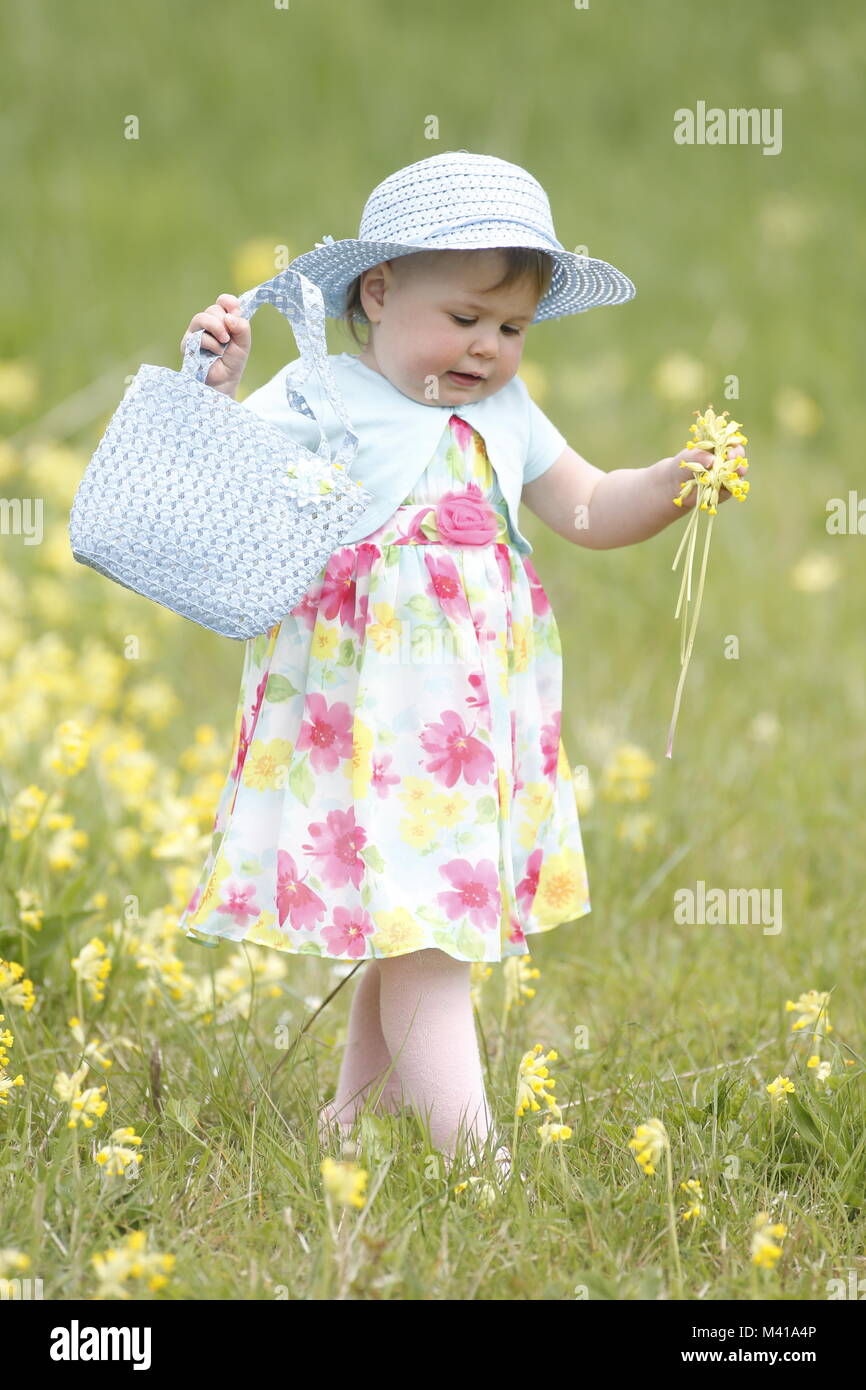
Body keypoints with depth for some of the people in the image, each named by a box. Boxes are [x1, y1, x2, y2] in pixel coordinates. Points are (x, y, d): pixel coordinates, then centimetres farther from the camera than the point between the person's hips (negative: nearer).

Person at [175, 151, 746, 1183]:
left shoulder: (503, 417, 15)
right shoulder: (319, 398, -4)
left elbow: (591, 510, 20)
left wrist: (678, 481, 4)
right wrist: (218, 385, -24)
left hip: (477, 705, 7)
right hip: (366, 703, -7)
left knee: (412, 925, 14)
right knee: (417, 929, -12)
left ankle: (358, 1104, 31)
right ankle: (473, 1152, -18)